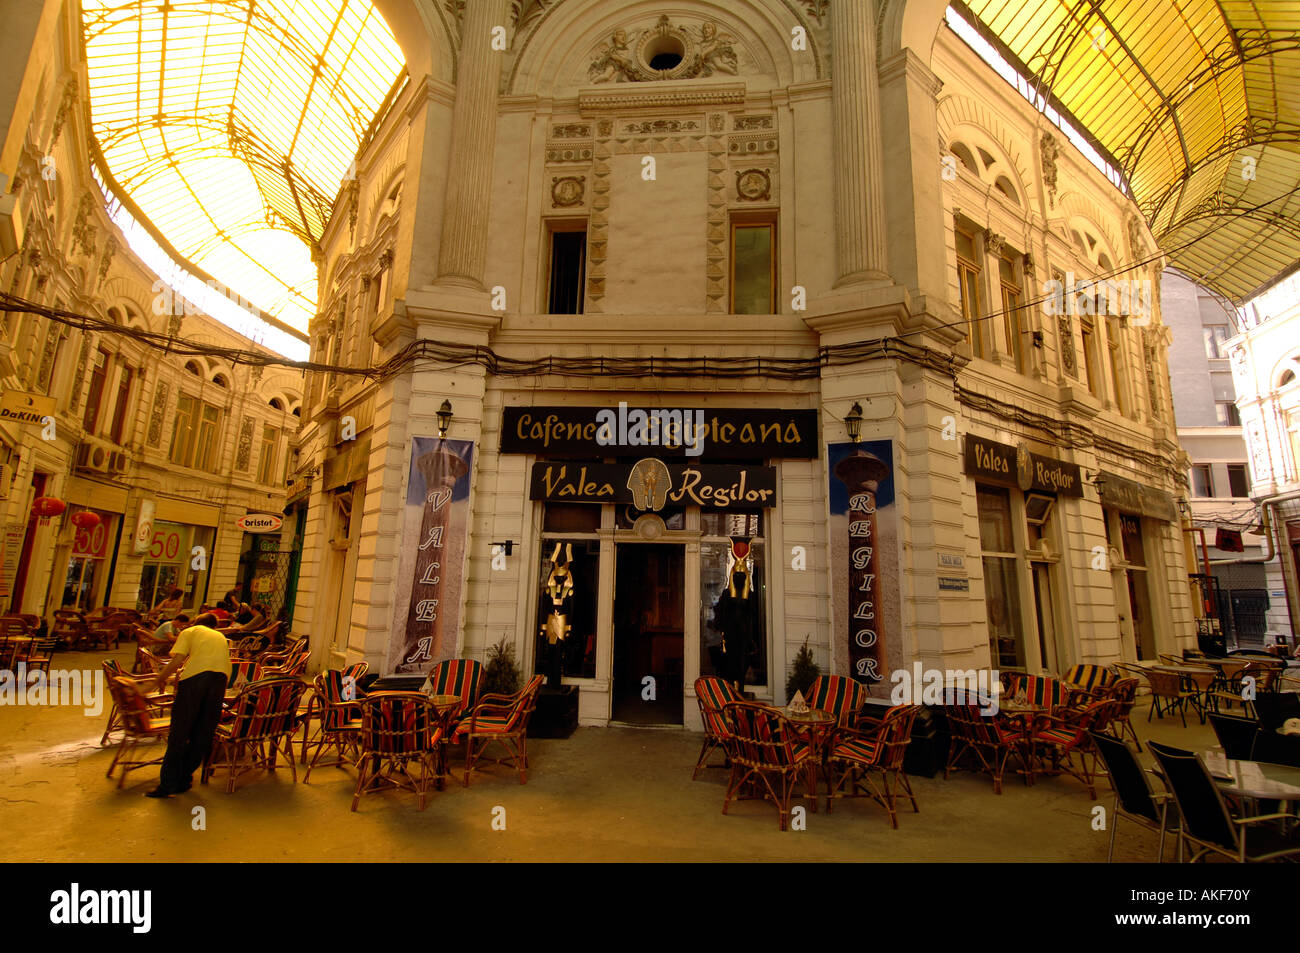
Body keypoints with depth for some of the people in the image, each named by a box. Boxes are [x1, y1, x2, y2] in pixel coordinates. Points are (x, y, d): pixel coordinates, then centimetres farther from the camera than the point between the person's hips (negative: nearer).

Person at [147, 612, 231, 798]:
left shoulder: (190, 631, 22)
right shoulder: (221, 637, 33)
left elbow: (178, 659, 4)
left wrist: (160, 679, 19)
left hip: (195, 674, -3)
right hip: (220, 677, 3)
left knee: (179, 733, 5)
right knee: (203, 734, 12)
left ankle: (168, 784, 8)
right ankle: (184, 780, 21)